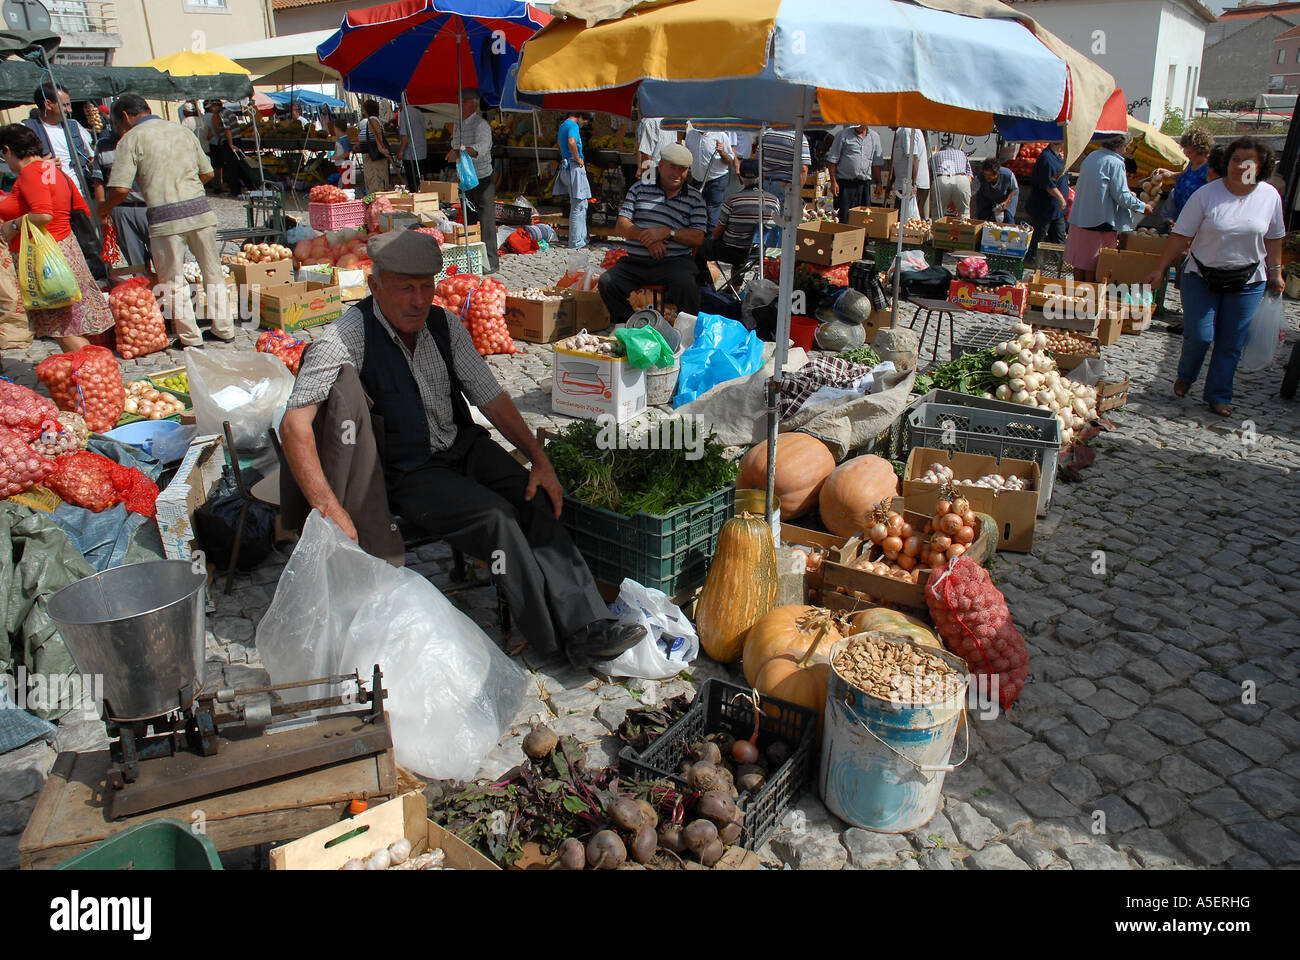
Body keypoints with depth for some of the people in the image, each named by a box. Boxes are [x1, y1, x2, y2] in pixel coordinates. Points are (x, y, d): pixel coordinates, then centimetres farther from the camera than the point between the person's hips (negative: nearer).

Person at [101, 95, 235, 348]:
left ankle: (191, 338, 10)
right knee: (213, 273, 15)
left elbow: (120, 189, -8)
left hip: (165, 218, -5)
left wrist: (103, 211, 9)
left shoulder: (132, 139, -1)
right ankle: (224, 329, 20)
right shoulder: (181, 131, 15)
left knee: (174, 282, 7)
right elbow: (207, 173, 17)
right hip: (200, 208, 5)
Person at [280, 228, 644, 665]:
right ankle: (564, 640, -18)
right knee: (495, 517, -27)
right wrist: (328, 508, -33)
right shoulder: (348, 338, -14)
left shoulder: (444, 325, 3)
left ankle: (588, 625, -24)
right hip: (406, 473, -5)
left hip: (465, 446, 5)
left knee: (536, 502, -21)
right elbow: (294, 424, -22)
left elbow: (492, 398, 5)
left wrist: (540, 459, -5)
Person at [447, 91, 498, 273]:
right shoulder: (457, 126, 13)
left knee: (486, 222, -8)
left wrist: (461, 151, -47)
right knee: (468, 222, 10)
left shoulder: (481, 124, -14)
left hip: (483, 180, -8)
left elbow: (481, 147, -34)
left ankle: (491, 262, -4)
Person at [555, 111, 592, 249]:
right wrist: (578, 159, -16)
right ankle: (575, 243, -4)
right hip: (574, 167, -10)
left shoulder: (563, 125, 20)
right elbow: (571, 142, -31)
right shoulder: (573, 125, -11)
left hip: (566, 166, 10)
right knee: (578, 205, -6)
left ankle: (581, 239, 22)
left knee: (582, 204, 17)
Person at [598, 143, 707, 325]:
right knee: (607, 281, -21)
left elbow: (698, 237, 1)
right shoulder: (640, 188, 15)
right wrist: (646, 237, -12)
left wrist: (667, 232, -13)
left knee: (685, 284, -35)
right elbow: (621, 225, 6)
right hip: (635, 262, 2)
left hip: (675, 262, -2)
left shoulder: (694, 199, 13)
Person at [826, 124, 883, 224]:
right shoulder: (843, 134, -1)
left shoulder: (874, 137, 12)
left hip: (864, 184, 4)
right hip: (845, 183, -4)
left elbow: (877, 163, 17)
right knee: (843, 219, -5)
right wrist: (833, 182, -10)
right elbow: (832, 160, -3)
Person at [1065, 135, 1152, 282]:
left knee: (1079, 264, 12)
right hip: (1100, 222, -7)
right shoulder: (1115, 163, -14)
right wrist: (1144, 207, 2)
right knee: (1093, 268, 0)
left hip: (1078, 219, 7)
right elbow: (1122, 196, -13)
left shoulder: (1091, 157, 10)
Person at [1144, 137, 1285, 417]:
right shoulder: (1206, 194, -9)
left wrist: (1275, 272, 13)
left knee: (1231, 343, 5)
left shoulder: (1270, 195, -1)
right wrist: (1160, 270, -11)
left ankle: (1218, 396, 20)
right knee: (1199, 335, -7)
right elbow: (1180, 235, -8)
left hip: (1247, 281, 2)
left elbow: (1273, 237, 10)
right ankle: (1185, 376, 25)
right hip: (1202, 277, -2)